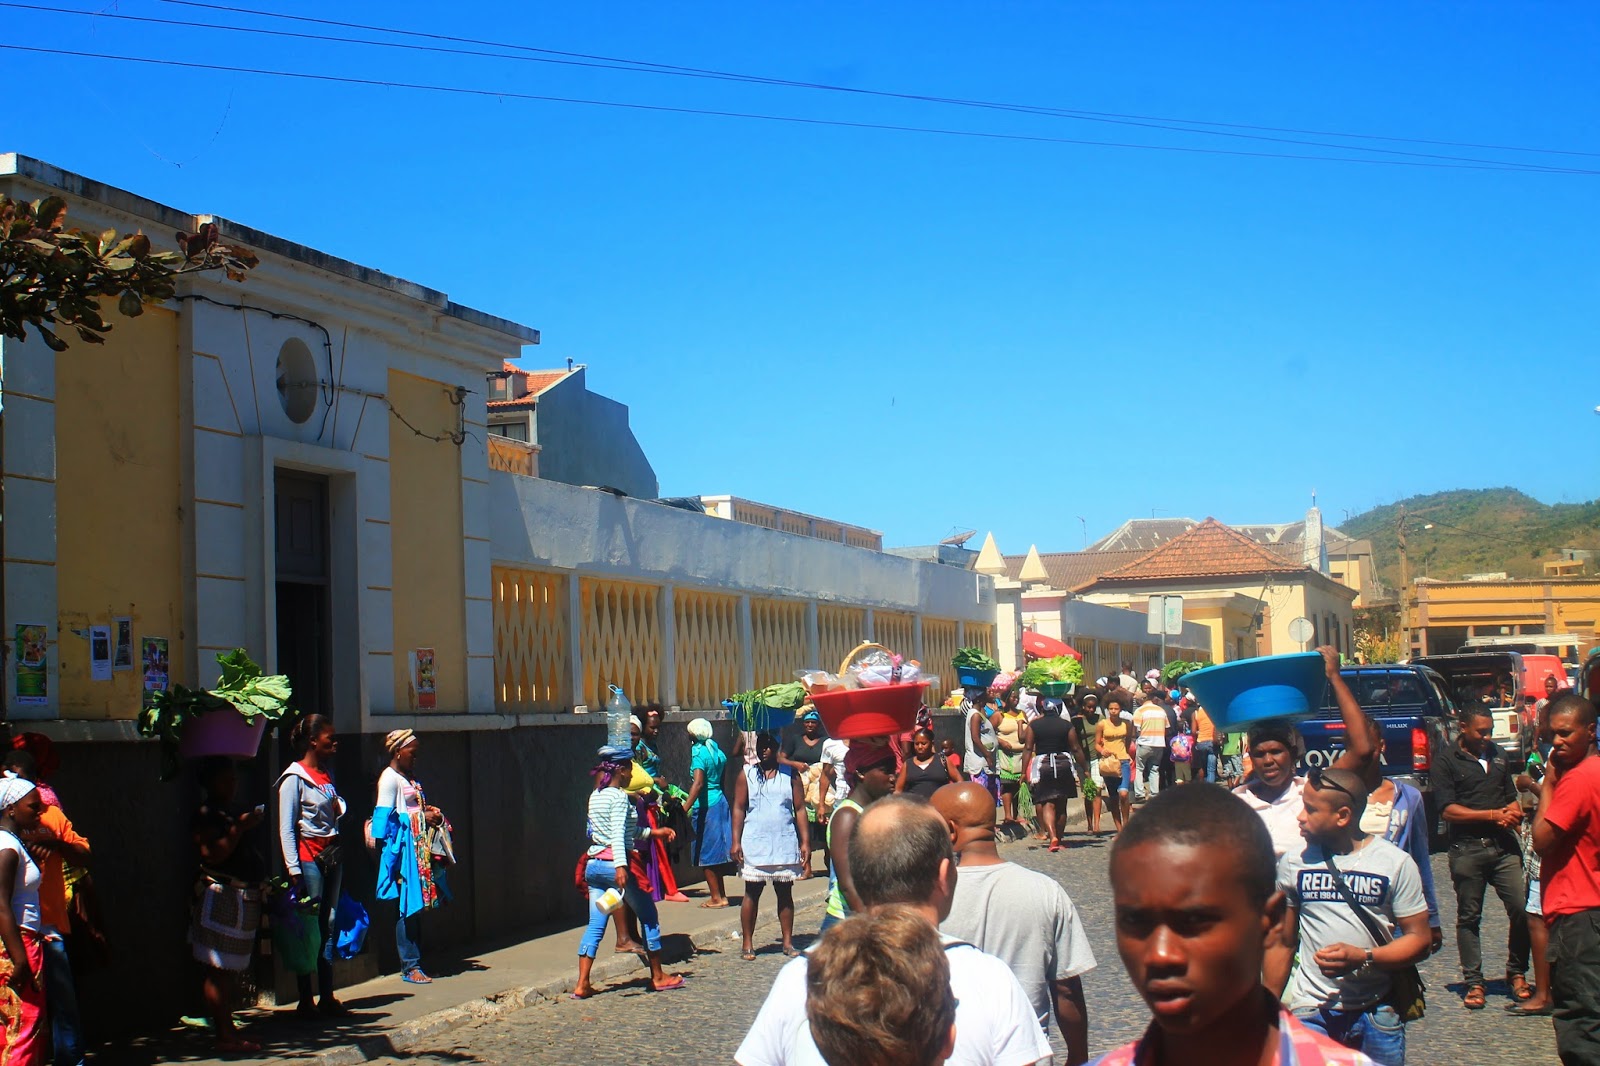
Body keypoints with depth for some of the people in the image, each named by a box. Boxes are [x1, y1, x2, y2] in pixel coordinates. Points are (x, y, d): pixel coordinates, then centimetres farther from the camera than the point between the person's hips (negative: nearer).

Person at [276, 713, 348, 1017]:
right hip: (308, 858, -7)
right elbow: (286, 828, -12)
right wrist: (294, 870, -16)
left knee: (328, 926, 8)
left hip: (332, 855, 7)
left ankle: (327, 997, 13)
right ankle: (306, 1001, 1)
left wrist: (340, 807, 9)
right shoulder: (294, 778, -8)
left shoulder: (327, 773, 15)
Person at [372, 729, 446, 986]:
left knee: (417, 905, 9)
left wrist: (431, 814, 8)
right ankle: (410, 967, -4)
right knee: (408, 906, -8)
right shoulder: (390, 778, -8)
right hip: (402, 846, -9)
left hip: (417, 846, 9)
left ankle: (412, 964, 13)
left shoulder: (410, 778, 19)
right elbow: (386, 816, -14)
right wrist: (422, 818, -15)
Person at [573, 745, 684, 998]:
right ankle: (658, 977, 16)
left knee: (595, 925, 5)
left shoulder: (595, 796, 15)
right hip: (614, 863, -8)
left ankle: (582, 985, -3)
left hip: (593, 864, 8)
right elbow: (618, 834, -23)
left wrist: (653, 832, 31)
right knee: (649, 917, 8)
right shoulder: (619, 797, -10)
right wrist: (620, 866, -31)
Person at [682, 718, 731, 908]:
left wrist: (686, 807, -34)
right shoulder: (717, 751, 10)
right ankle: (721, 895, 19)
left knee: (706, 856, 1)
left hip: (705, 805, -8)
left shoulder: (698, 753, -14)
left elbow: (698, 783, -27)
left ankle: (716, 898, 3)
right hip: (721, 801, 8)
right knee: (716, 853, 15)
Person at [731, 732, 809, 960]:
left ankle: (788, 942, 12)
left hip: (785, 844, 1)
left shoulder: (790, 774, 7)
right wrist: (736, 842, -5)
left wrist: (805, 842, 0)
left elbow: (800, 809, 6)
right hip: (755, 844, -1)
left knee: (785, 892, 6)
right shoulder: (747, 775, 6)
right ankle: (748, 944, 6)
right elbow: (738, 809, 4)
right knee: (752, 892, 2)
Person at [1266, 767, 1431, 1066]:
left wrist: (1363, 959, -18)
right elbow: (1282, 943, 10)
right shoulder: (1293, 864, 3)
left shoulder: (1396, 863, -2)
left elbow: (1419, 939, -3)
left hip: (1377, 1011, -1)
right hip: (1310, 1012, 1)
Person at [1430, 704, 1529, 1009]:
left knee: (1522, 908, -8)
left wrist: (1513, 812, 1)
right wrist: (1492, 815, -12)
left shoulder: (1498, 755, 17)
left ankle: (1516, 973, 10)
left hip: (1503, 846, 4)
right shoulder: (1446, 762, 0)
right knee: (1469, 917, 4)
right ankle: (1474, 982, 13)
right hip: (1467, 849, -4)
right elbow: (1448, 810, -8)